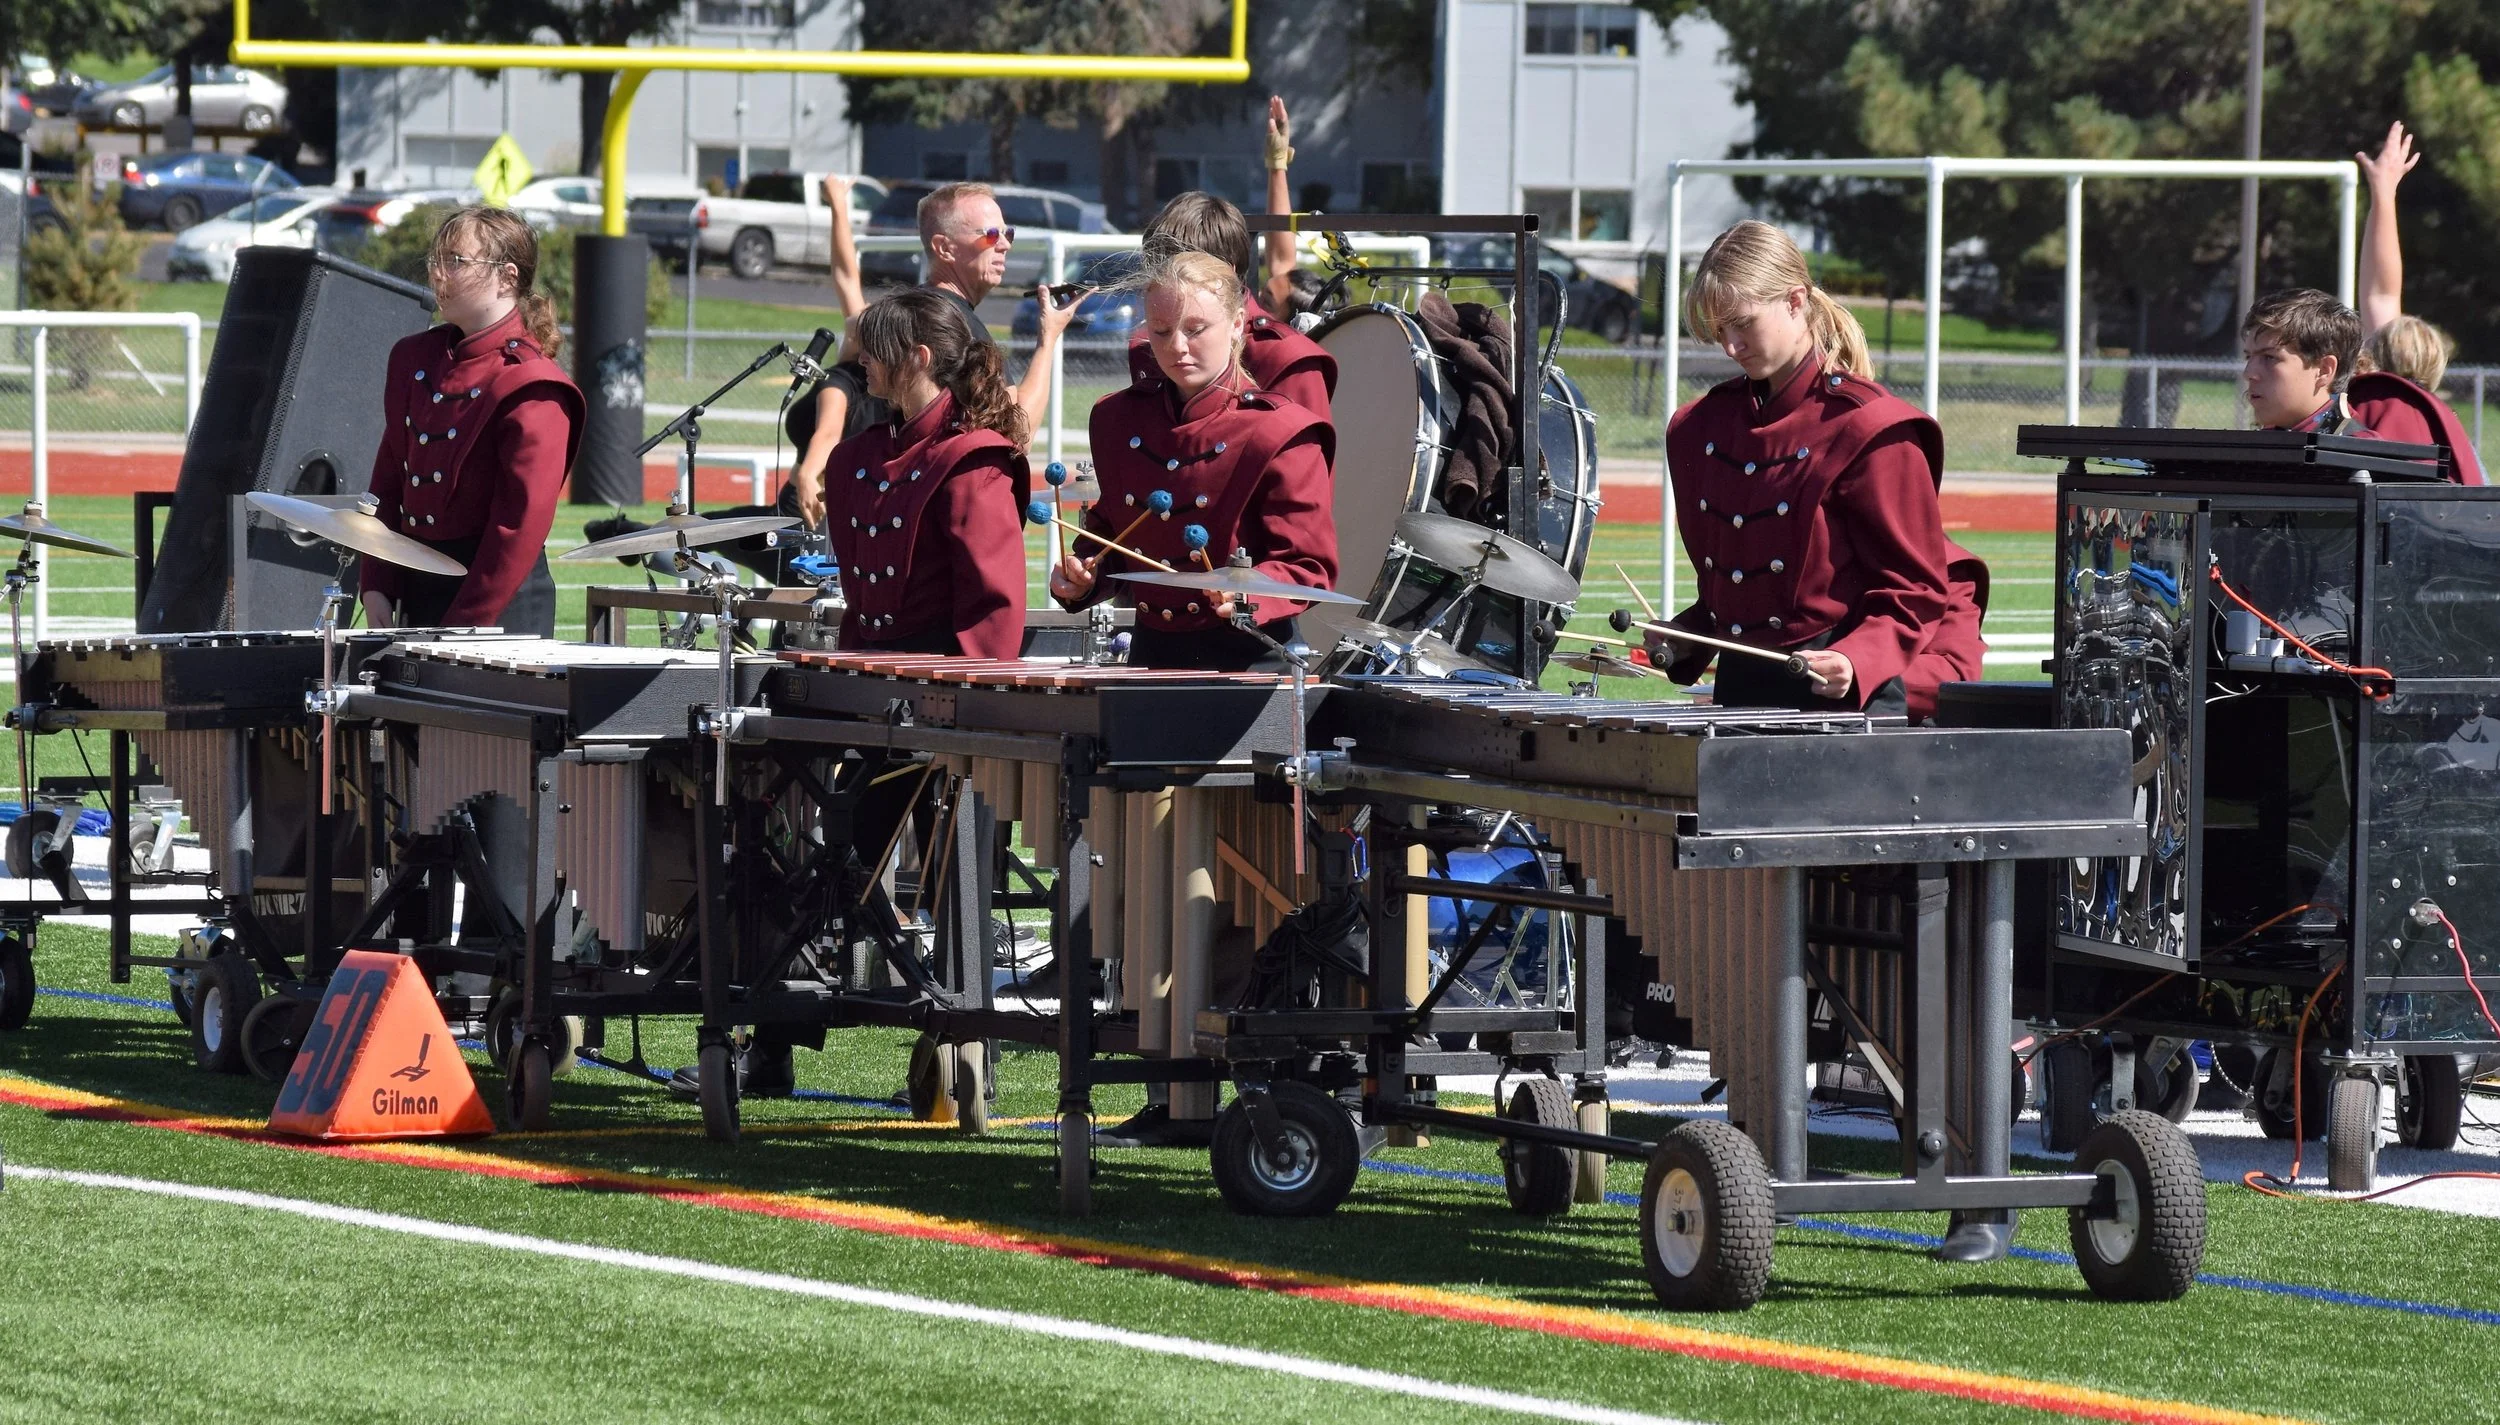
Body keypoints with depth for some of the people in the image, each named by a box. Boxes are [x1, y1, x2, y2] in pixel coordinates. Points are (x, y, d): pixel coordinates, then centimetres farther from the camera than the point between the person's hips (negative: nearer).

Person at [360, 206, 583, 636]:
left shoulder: (530, 386, -12)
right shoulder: (417, 358, 12)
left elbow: (523, 522, -16)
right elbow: (389, 480, 14)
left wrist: (463, 626, -18)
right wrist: (376, 589, 5)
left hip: (501, 603, -7)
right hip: (417, 583, 7)